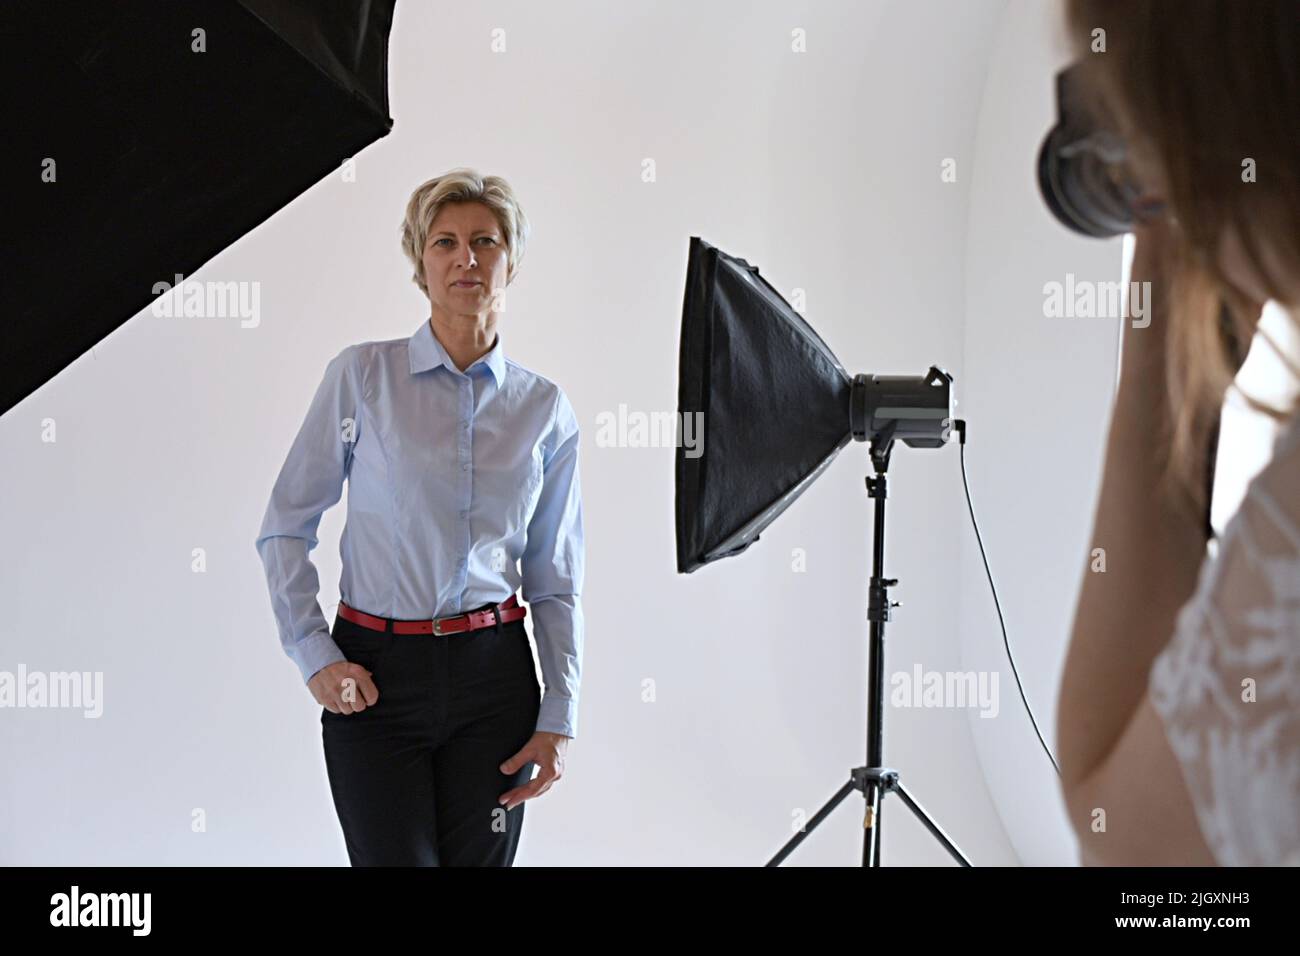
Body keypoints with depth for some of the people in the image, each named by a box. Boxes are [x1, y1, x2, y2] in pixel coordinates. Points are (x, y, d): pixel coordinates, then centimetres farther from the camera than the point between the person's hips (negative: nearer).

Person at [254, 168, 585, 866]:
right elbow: (285, 528, 3)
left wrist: (559, 718, 2)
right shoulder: (362, 375, -1)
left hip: (494, 676, 2)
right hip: (375, 677, -2)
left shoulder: (544, 408, 5)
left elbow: (556, 579, 9)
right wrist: (315, 656, -6)